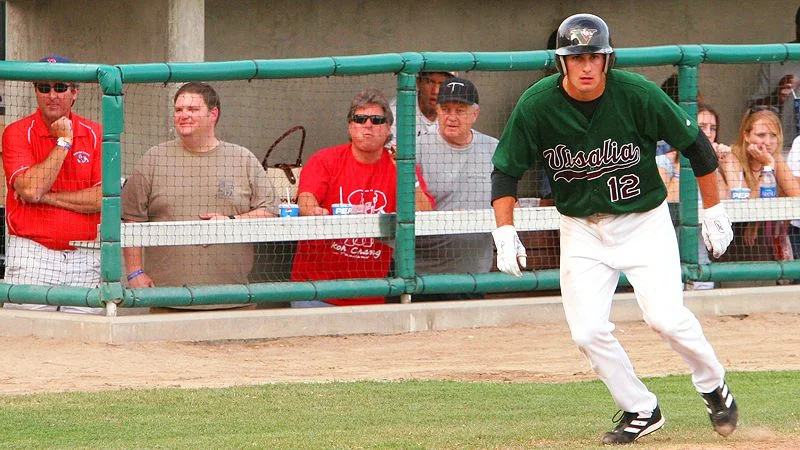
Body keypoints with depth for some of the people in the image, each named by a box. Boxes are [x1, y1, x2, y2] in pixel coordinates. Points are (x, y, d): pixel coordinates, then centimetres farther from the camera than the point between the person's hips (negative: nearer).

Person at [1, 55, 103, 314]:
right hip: (32, 258, -2)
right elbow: (30, 190, -15)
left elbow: (102, 198, -3)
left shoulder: (95, 135, 6)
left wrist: (45, 196, -9)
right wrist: (63, 143, -9)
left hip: (85, 260, 2)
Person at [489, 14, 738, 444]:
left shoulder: (637, 94, -18)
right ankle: (641, 411, 11)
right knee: (588, 331, -10)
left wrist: (714, 211, 1)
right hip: (582, 229, 2)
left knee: (666, 318, -16)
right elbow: (506, 170, -4)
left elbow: (695, 144, -5)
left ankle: (714, 388, 12)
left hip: (645, 221, -2)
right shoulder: (536, 105, -15)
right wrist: (505, 233, -16)